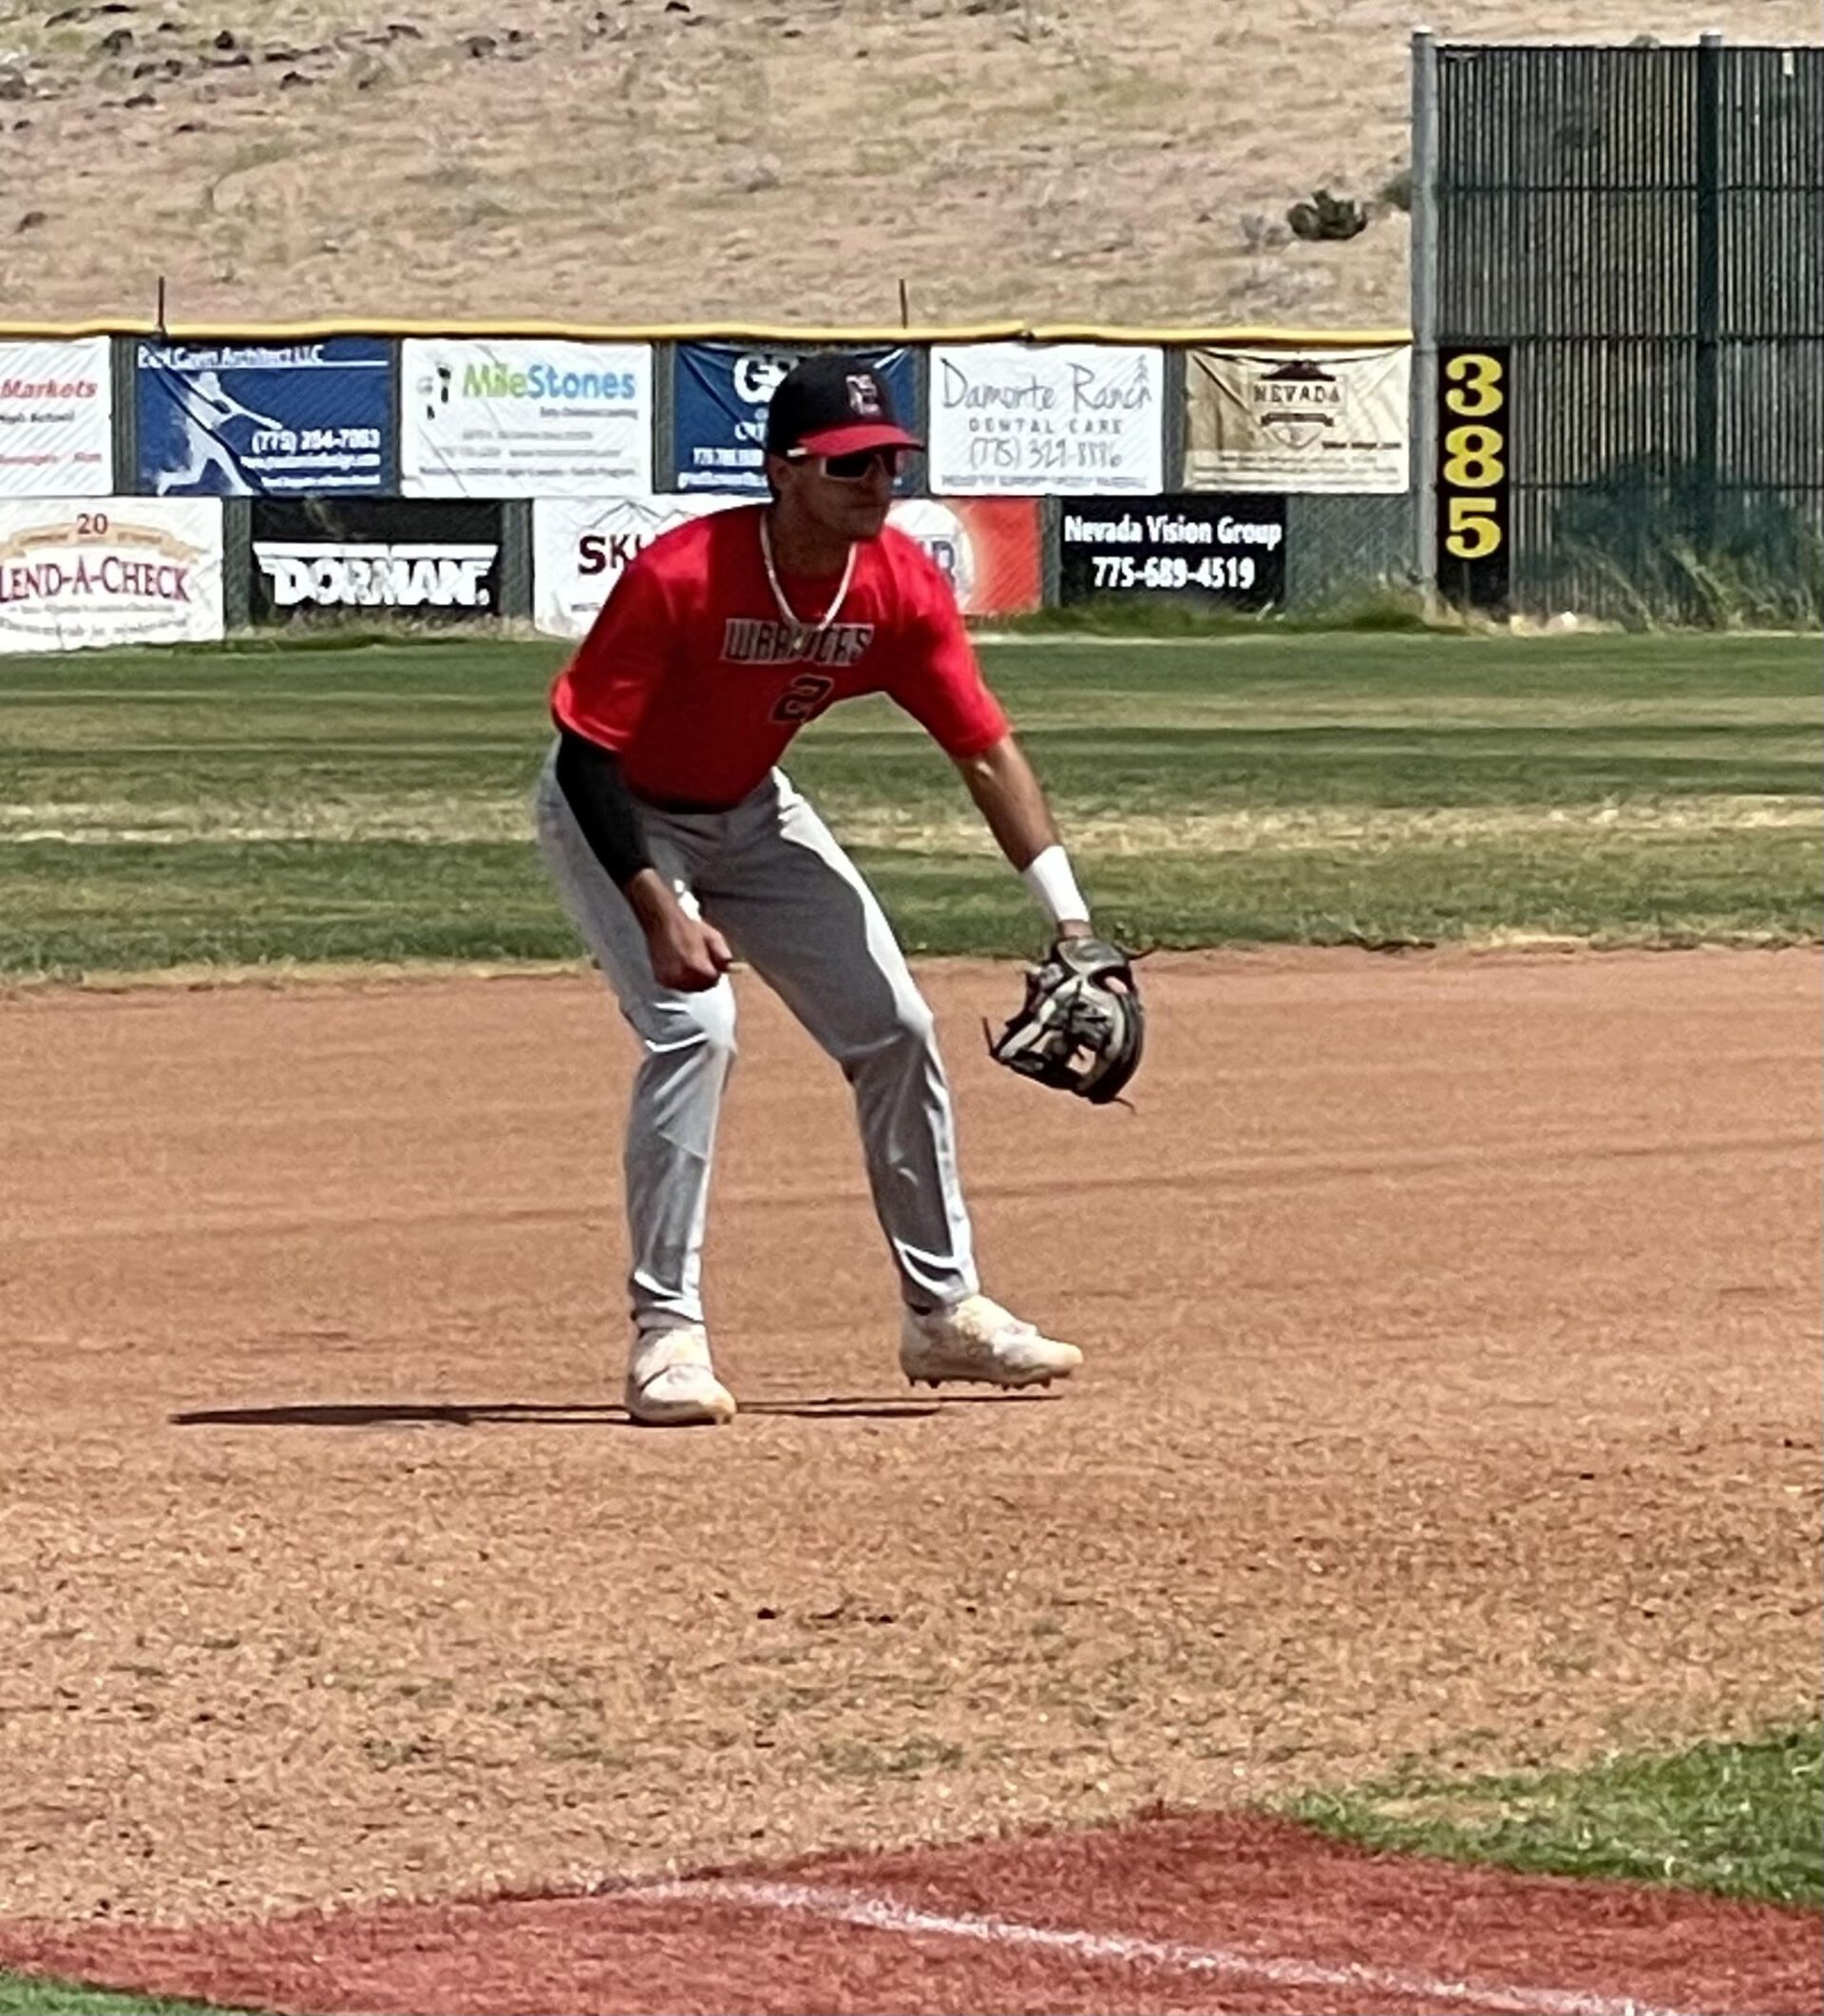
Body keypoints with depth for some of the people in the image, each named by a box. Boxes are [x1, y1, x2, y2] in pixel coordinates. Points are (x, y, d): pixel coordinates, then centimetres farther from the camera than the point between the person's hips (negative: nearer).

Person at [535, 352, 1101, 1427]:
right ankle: (667, 1334, -16)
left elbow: (987, 750, -14)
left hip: (752, 814, 6)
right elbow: (588, 753, -28)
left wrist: (1070, 920, -23)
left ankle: (944, 1309, 19)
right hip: (618, 817, -6)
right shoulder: (680, 577, -34)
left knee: (895, 1027, 4)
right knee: (695, 1027, -25)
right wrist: (659, 910, -36)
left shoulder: (902, 586, -18)